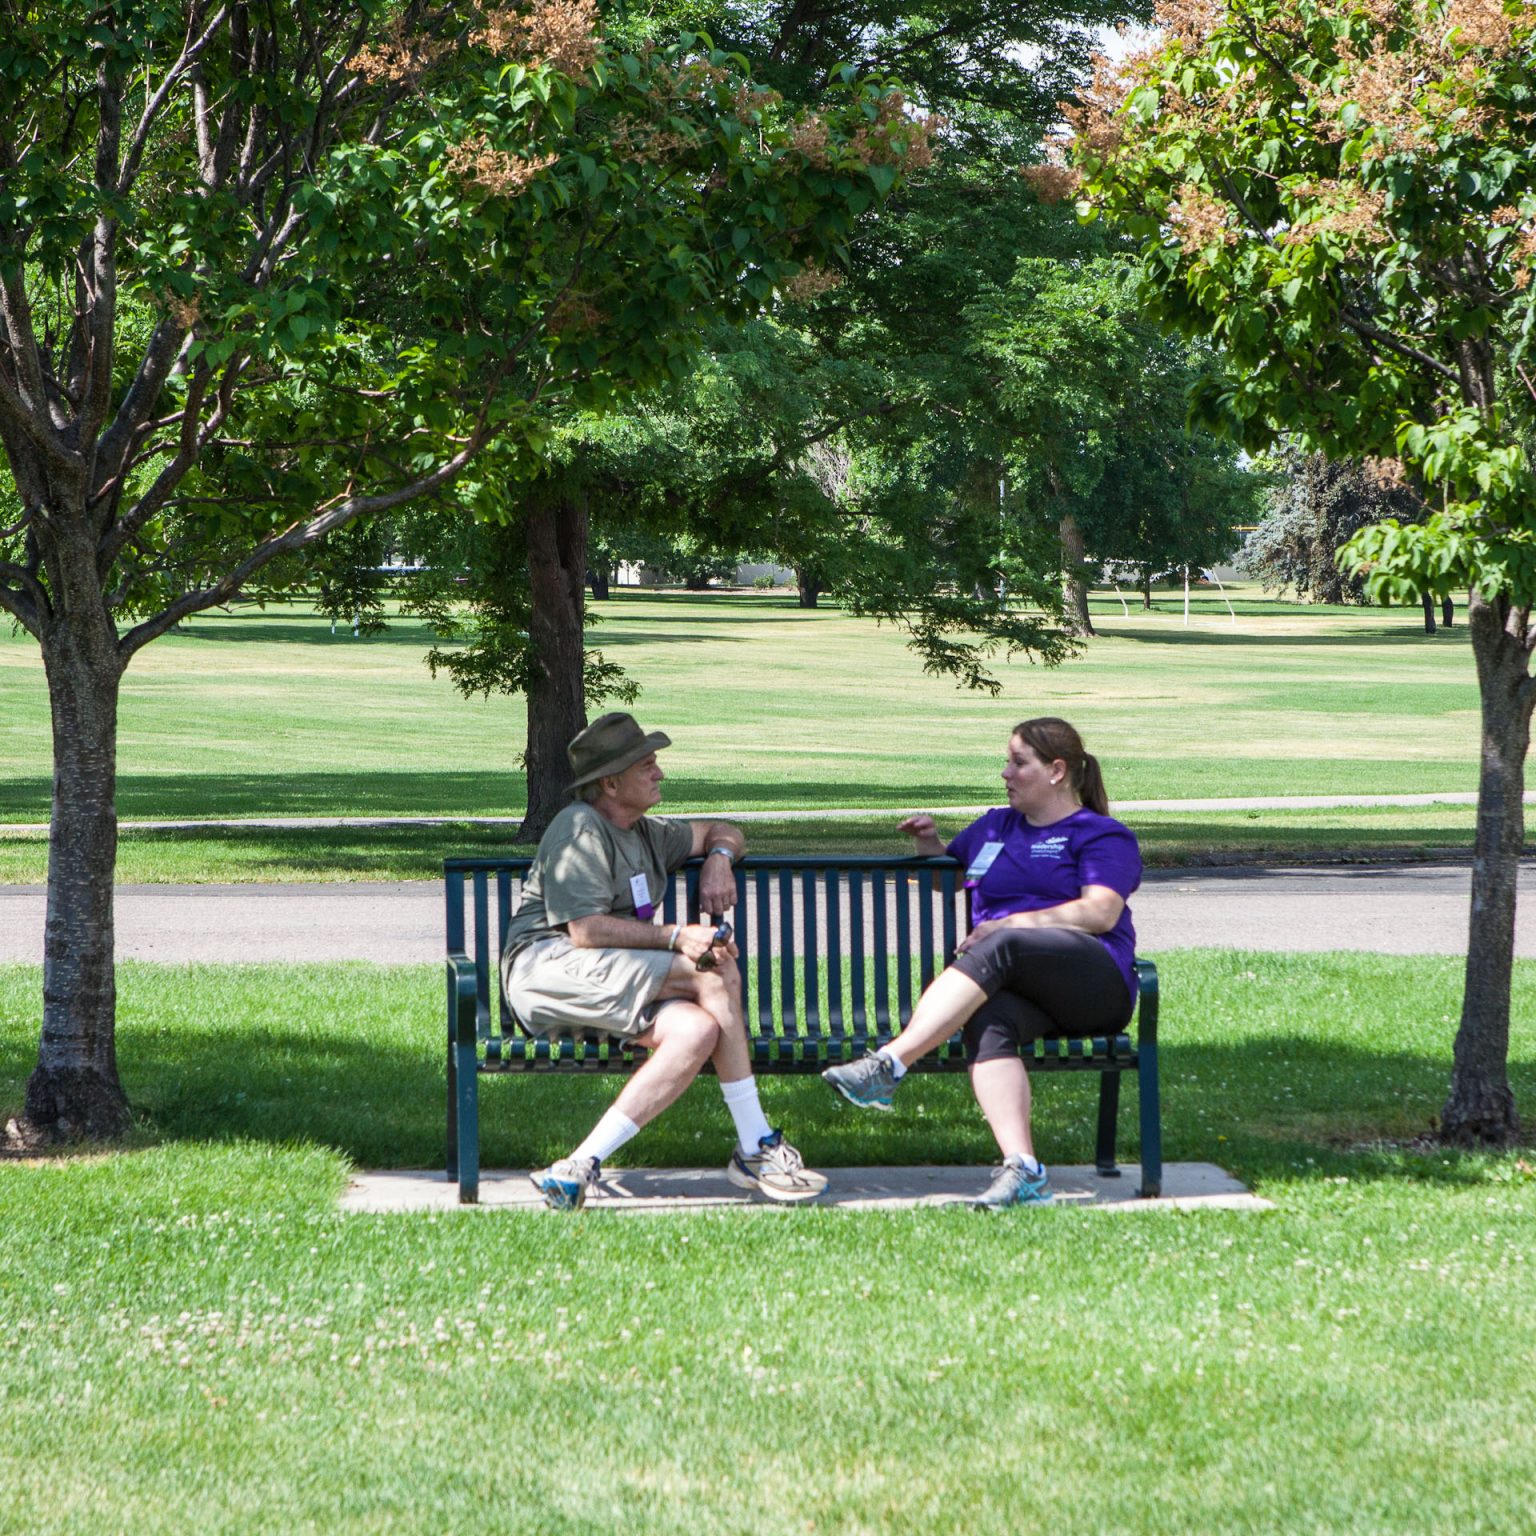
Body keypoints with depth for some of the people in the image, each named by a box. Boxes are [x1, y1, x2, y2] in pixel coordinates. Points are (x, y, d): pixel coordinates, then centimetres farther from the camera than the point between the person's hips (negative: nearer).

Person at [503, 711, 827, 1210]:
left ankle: (583, 1165, -32)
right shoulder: (579, 828, -5)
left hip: (612, 988, 9)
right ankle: (755, 1149, -20)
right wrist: (676, 937, -17)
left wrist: (718, 857, 15)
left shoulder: (647, 833, 24)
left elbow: (720, 831, 41)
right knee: (715, 973, -23)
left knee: (698, 1032, -25)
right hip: (547, 967, -9)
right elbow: (585, 930, -16)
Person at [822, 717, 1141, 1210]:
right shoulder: (994, 827, 32)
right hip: (1015, 990, 4)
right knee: (988, 1023, -34)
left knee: (999, 949, -35)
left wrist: (1014, 924, -12)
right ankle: (1021, 1170, -51)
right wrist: (927, 843, 23)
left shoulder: (1102, 835, 13)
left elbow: (1101, 913, -4)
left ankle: (888, 1063, -47)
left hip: (1094, 981, -4)